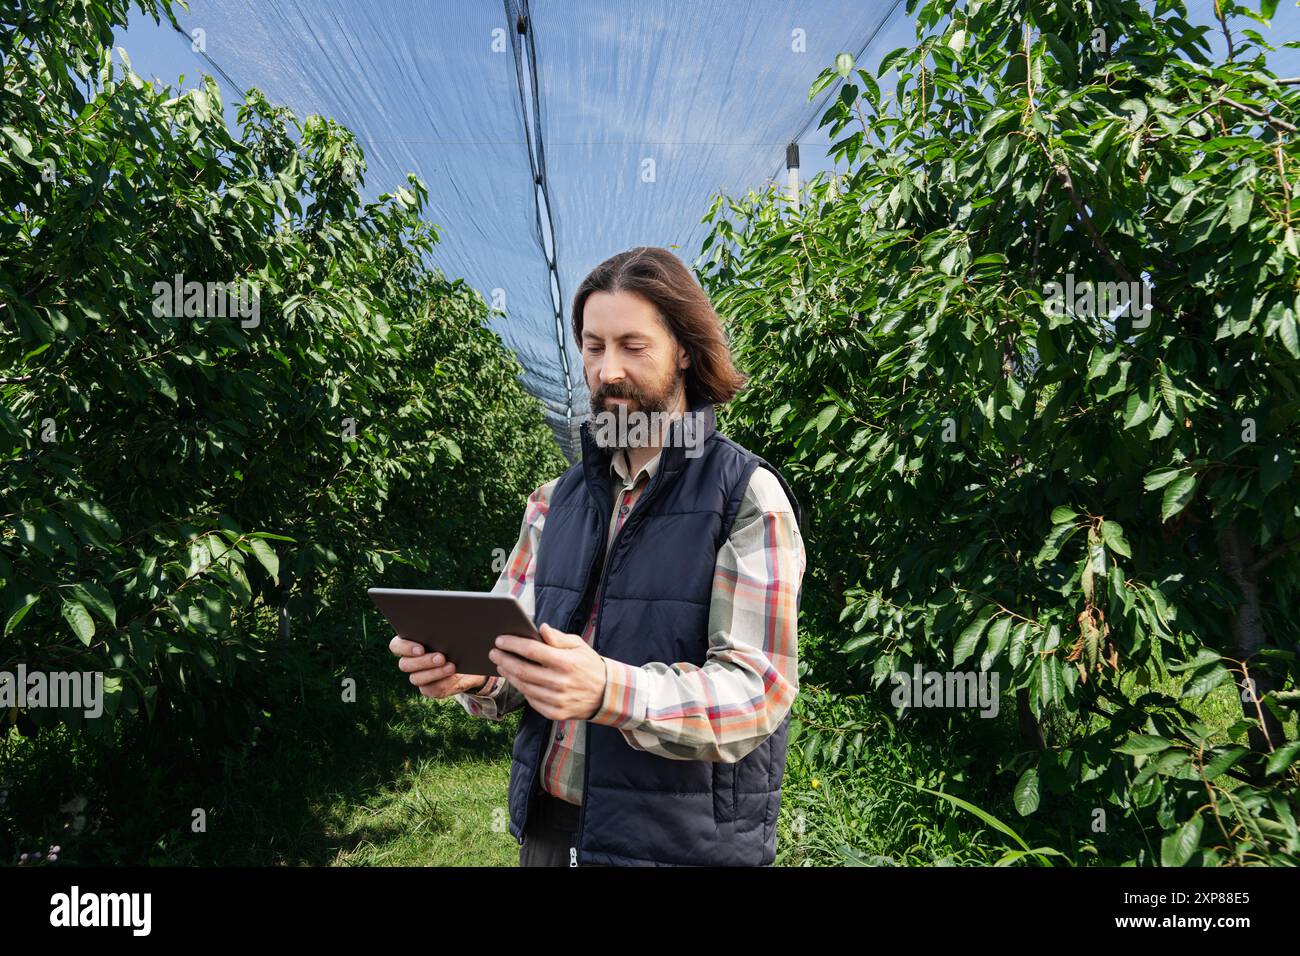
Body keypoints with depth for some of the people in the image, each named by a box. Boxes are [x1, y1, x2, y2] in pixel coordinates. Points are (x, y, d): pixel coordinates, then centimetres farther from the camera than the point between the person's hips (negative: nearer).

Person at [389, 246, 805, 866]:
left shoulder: (748, 496, -11)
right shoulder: (555, 500, 5)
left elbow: (755, 688, -20)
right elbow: (517, 649, 6)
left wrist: (610, 692, -35)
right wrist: (474, 673, -17)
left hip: (682, 843, -4)